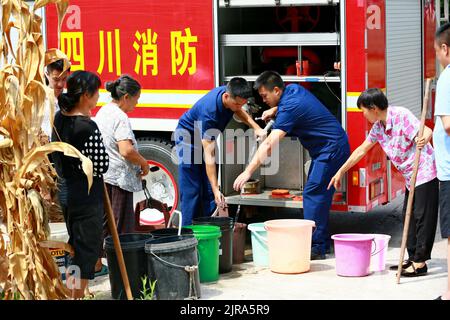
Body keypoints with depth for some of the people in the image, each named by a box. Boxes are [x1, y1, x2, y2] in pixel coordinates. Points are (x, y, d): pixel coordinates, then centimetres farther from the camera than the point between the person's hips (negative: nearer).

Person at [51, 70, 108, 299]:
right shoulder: (88, 127, -22)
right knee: (87, 250, 3)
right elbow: (101, 166, -17)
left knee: (75, 247, 21)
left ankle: (71, 293, 30)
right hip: (86, 195, -8)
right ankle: (78, 296, 8)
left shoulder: (59, 118, 2)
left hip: (64, 191, 8)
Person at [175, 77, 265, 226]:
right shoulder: (209, 112, -40)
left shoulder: (229, 93, -19)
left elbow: (238, 111, 9)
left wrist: (256, 127, -7)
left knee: (208, 189, 3)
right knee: (191, 190, -11)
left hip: (206, 137, 7)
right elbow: (208, 155, -41)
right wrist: (216, 189, -43)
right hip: (187, 135, -7)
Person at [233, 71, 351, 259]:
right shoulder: (293, 88, 4)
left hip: (332, 148, -11)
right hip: (329, 147, 11)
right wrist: (275, 110, 10)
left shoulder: (289, 108, -23)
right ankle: (322, 243, 19)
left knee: (313, 193, -13)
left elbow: (269, 145, -30)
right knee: (319, 194, 13)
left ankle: (316, 247, -14)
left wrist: (248, 172, -31)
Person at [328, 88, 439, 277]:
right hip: (410, 176, 9)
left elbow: (426, 131, -28)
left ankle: (420, 263, -4)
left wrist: (424, 139, -53)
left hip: (425, 173, -9)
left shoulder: (401, 115, -18)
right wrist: (340, 172, 20)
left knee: (423, 216, -6)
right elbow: (362, 150, 17)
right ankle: (412, 258, 18)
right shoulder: (378, 127, 7)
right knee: (409, 216, 12)